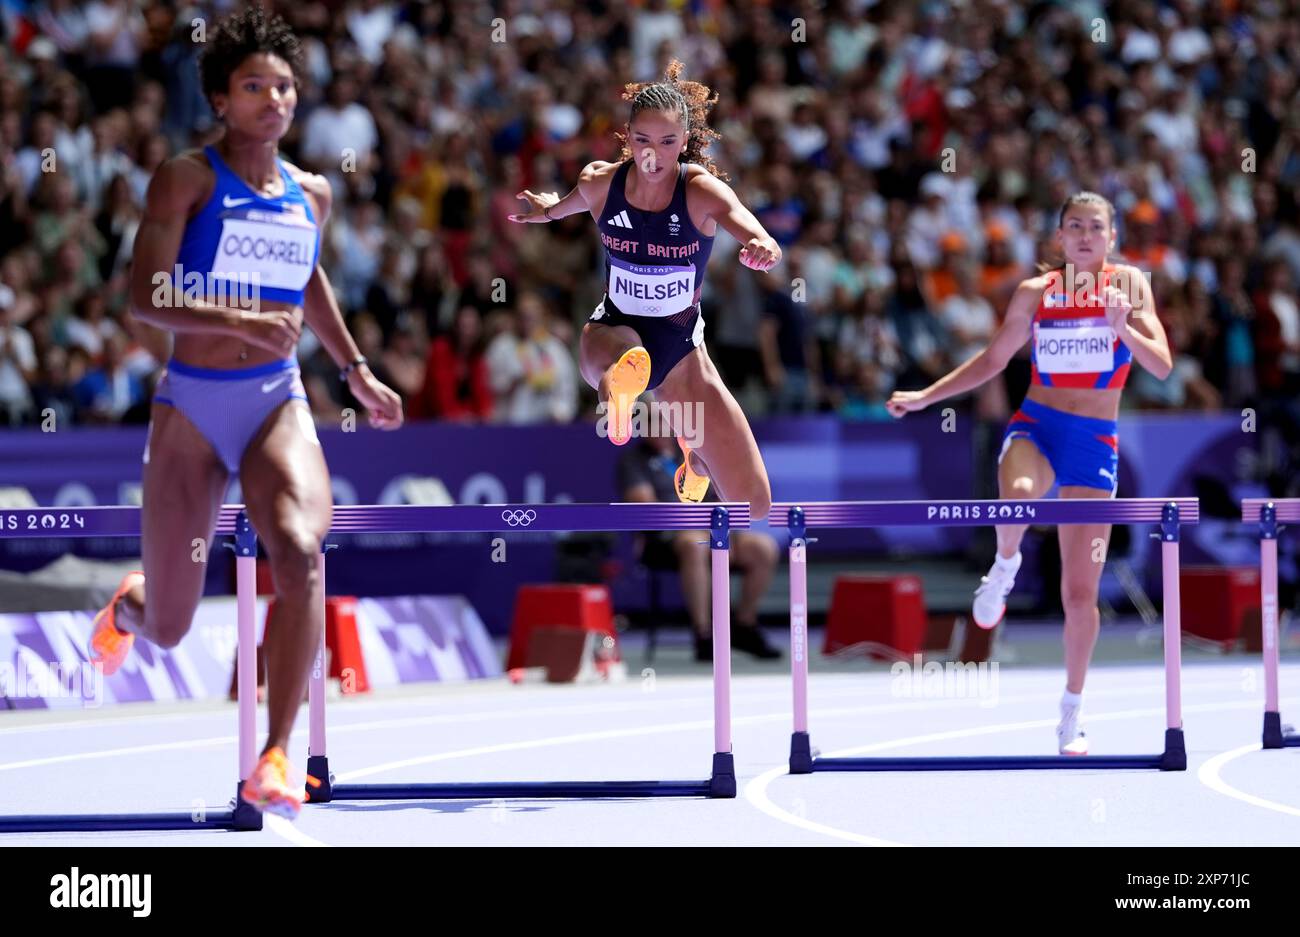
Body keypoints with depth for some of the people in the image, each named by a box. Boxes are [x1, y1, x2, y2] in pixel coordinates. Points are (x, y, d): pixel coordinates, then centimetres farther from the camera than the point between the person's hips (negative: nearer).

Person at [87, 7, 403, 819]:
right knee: (169, 631, 6)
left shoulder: (311, 195, 8)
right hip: (191, 405, -2)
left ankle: (276, 760, -29)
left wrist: (356, 371, 29)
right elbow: (144, 297, -17)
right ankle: (129, 606, 48)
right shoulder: (188, 179, -7)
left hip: (278, 401, 2)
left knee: (300, 550, -30)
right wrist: (241, 322, -30)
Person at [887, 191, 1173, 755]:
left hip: (1095, 442, 0)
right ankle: (1005, 565, -5)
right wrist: (925, 397, 12)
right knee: (1018, 494, -39)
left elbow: (1162, 367, -6)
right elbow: (993, 359, 18)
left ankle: (1072, 711, 17)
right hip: (1035, 426, 0)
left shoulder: (1128, 284, 0)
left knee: (1080, 592, -1)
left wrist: (1123, 327, -24)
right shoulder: (1034, 294, 5)